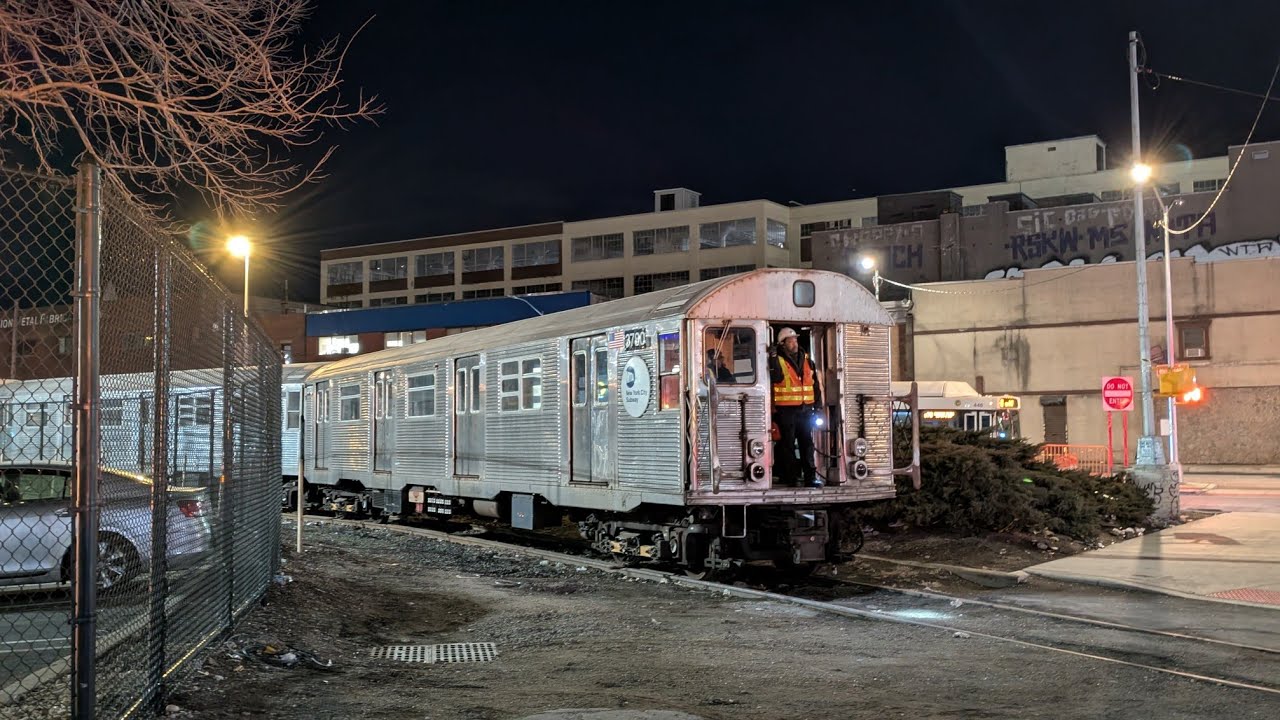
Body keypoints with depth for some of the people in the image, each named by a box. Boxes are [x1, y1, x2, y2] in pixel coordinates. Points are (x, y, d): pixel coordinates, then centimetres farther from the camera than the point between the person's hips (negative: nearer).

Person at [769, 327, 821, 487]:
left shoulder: (806, 359, 12)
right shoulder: (778, 360, -3)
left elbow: (815, 383, 15)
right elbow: (776, 378, -22)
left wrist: (817, 405, 12)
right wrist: (773, 359, -28)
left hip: (805, 409, 4)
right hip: (786, 409, -4)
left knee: (807, 442, 3)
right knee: (788, 443, 3)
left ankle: (810, 476, 4)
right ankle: (790, 477, 10)